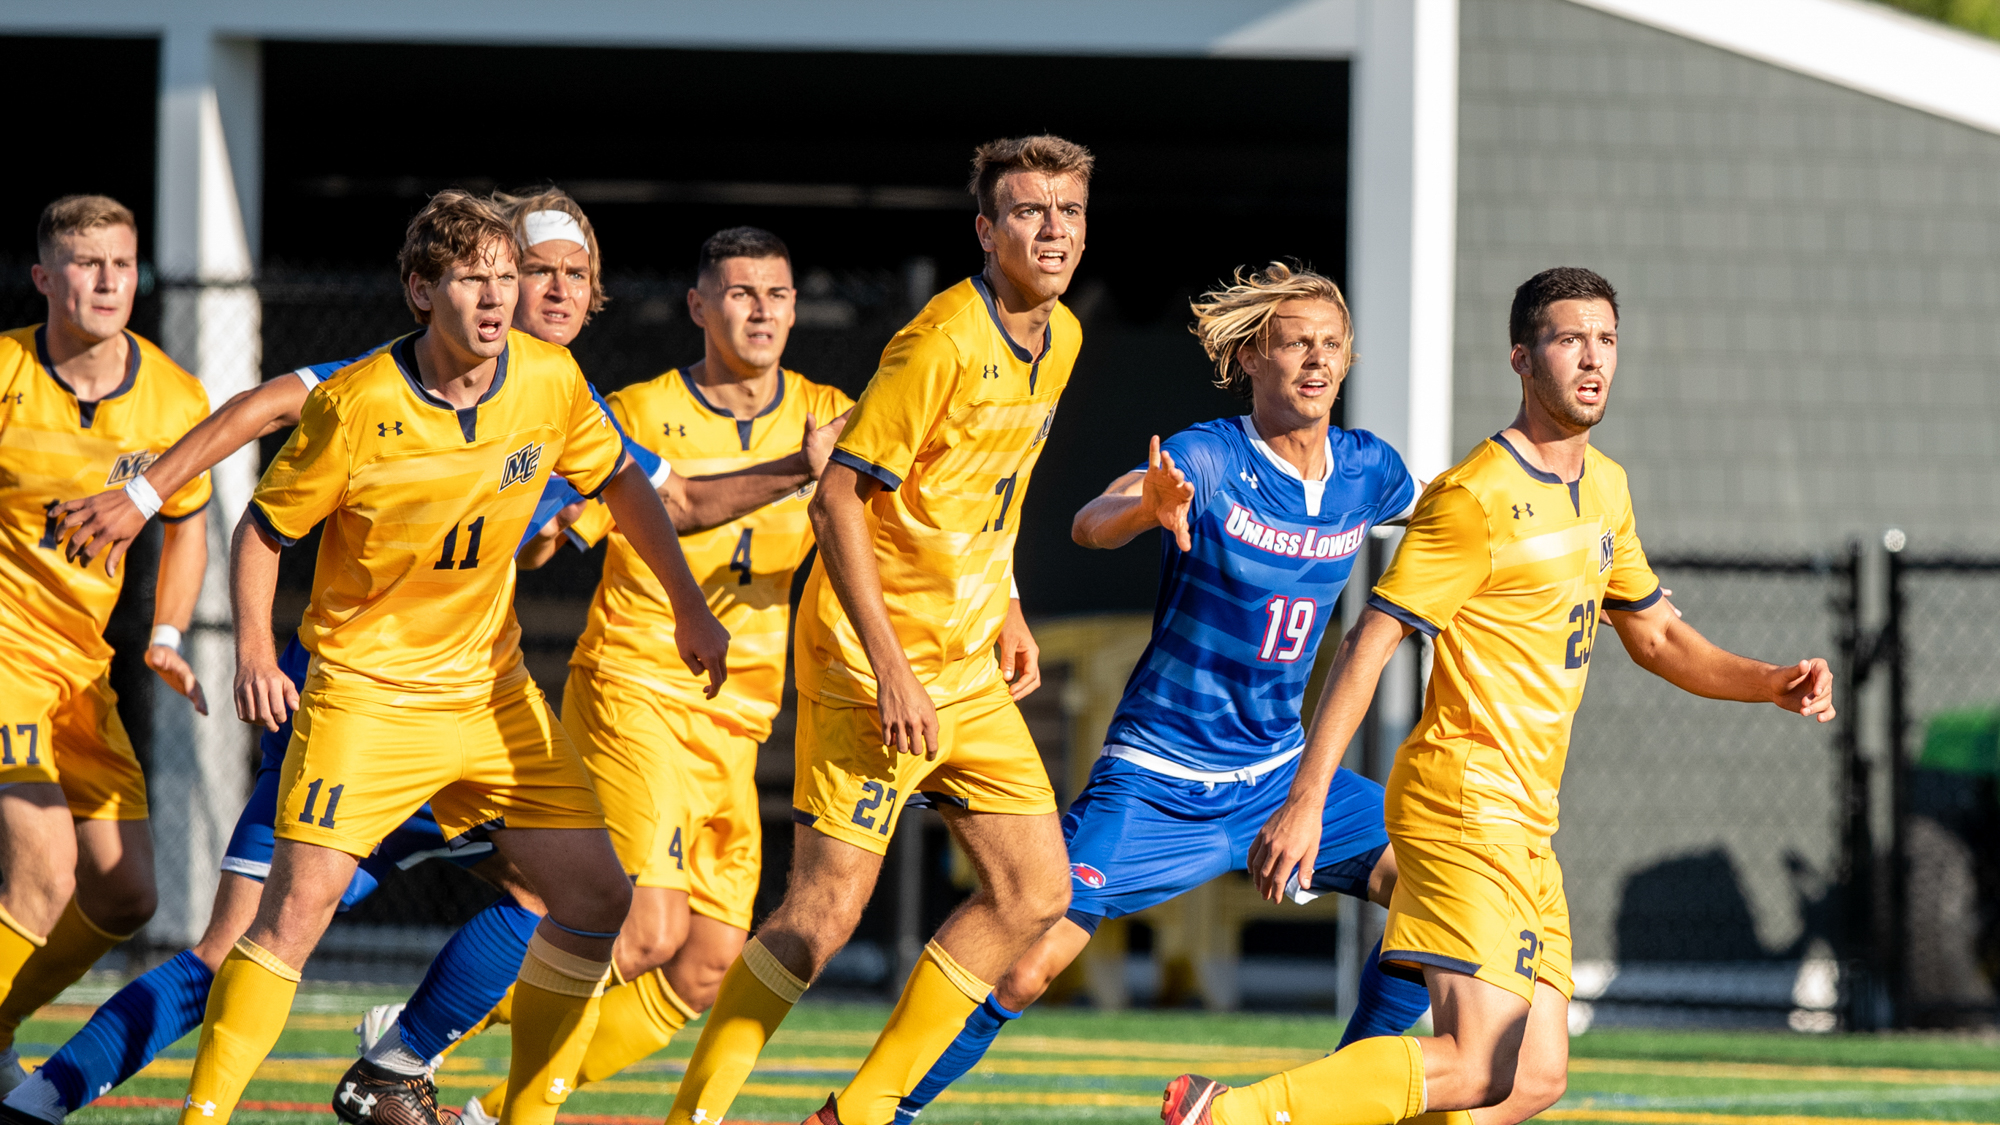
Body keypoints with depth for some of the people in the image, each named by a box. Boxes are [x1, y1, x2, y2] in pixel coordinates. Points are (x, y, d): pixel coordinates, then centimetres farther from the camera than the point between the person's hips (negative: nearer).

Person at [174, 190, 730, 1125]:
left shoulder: (550, 381, -5)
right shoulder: (357, 406, -17)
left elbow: (622, 483, 13)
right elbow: (263, 528, -6)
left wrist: (690, 608, 11)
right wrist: (254, 652, -19)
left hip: (492, 689, 5)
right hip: (367, 688, -5)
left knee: (598, 899, 1)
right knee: (301, 900, -20)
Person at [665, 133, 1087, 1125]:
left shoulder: (1060, 338, 9)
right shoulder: (945, 343, -18)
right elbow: (837, 498, -20)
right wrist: (889, 669, -23)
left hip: (968, 664, 8)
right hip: (875, 654, -8)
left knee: (1035, 893, 5)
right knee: (826, 908, -11)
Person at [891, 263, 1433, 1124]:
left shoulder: (1366, 471, 1)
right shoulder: (1207, 459, -17)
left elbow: (1434, 515, 27)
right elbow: (1091, 525, -37)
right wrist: (1145, 507, -57)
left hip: (1277, 773, 6)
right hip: (1157, 784, -6)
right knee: (1028, 963, -14)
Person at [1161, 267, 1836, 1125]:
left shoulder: (1605, 489, 16)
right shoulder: (1478, 495, -11)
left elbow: (1655, 636, 28)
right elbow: (1370, 643, -14)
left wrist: (1771, 685, 11)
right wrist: (1305, 800, -19)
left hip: (1525, 821, 9)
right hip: (1468, 803, -9)